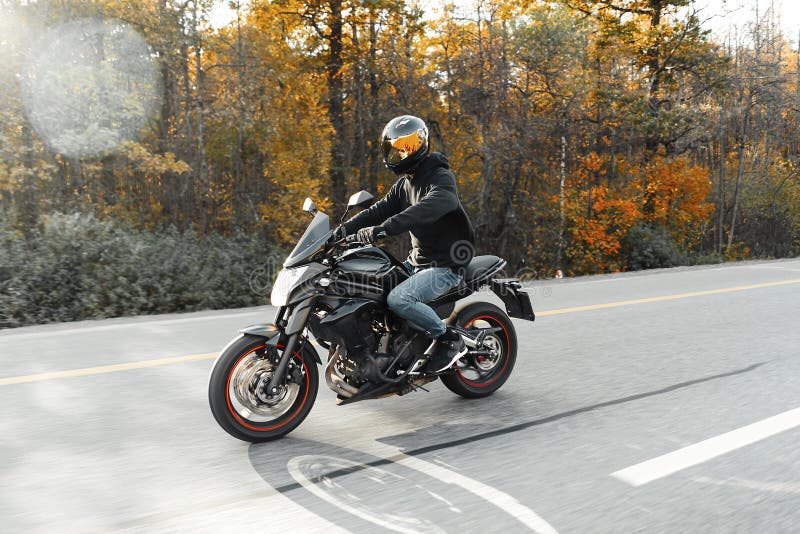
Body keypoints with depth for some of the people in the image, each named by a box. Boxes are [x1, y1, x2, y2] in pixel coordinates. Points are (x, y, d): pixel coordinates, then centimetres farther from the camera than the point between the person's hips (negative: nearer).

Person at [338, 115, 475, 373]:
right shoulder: (404, 183, 13)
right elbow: (381, 209, 7)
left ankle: (449, 338, -9)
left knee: (398, 299, -27)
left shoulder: (441, 178, -16)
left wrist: (383, 228, -46)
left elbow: (427, 208, -36)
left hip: (445, 265, -9)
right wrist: (345, 228, -8)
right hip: (417, 261, 9)